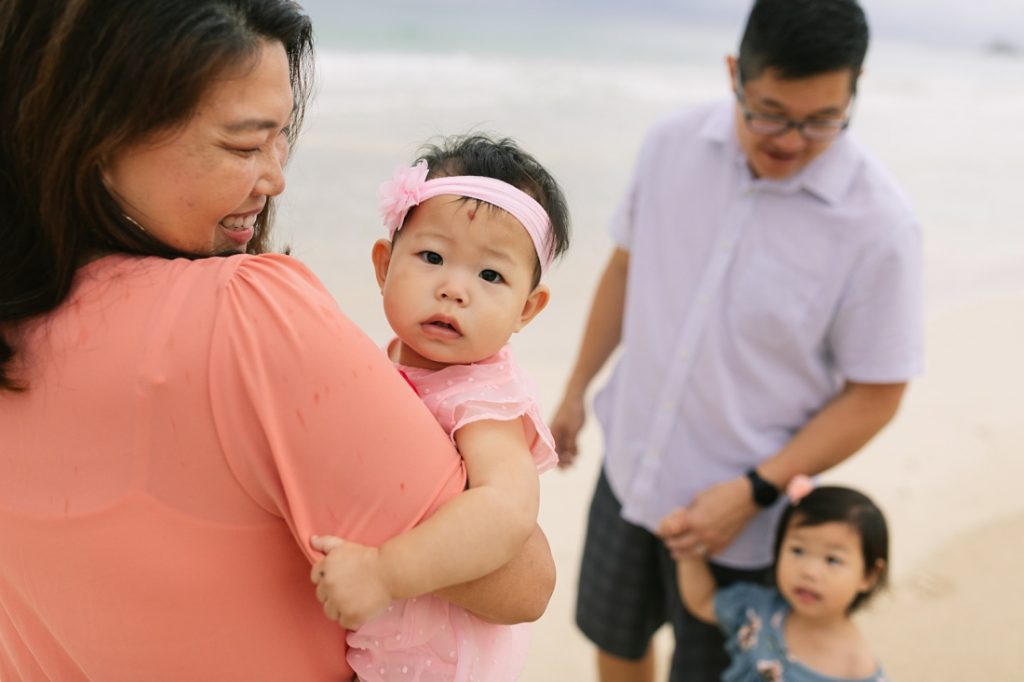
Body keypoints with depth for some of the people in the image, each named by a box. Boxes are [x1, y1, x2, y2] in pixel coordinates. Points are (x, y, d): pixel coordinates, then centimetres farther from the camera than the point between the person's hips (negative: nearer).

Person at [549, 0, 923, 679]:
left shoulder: (880, 225, -21)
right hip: (631, 468, 4)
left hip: (739, 514, -4)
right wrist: (577, 390, 11)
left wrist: (755, 490, -18)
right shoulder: (675, 142, -10)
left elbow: (874, 394, -13)